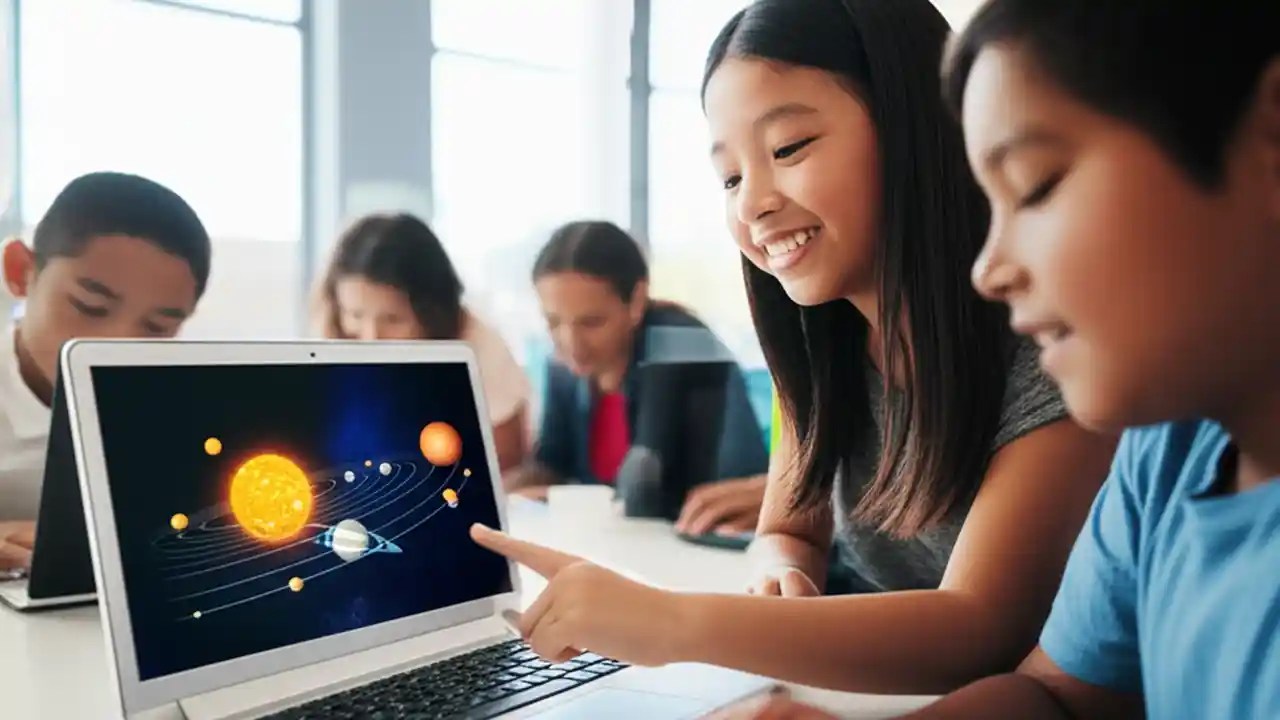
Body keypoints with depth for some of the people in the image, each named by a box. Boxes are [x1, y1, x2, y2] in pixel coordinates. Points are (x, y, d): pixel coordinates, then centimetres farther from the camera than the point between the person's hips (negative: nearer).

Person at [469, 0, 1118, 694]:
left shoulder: (1055, 347, -20)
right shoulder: (825, 344, -2)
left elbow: (982, 631, -26)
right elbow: (790, 532, 5)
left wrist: (673, 622, -34)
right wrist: (784, 579, -18)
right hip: (869, 690, 5)